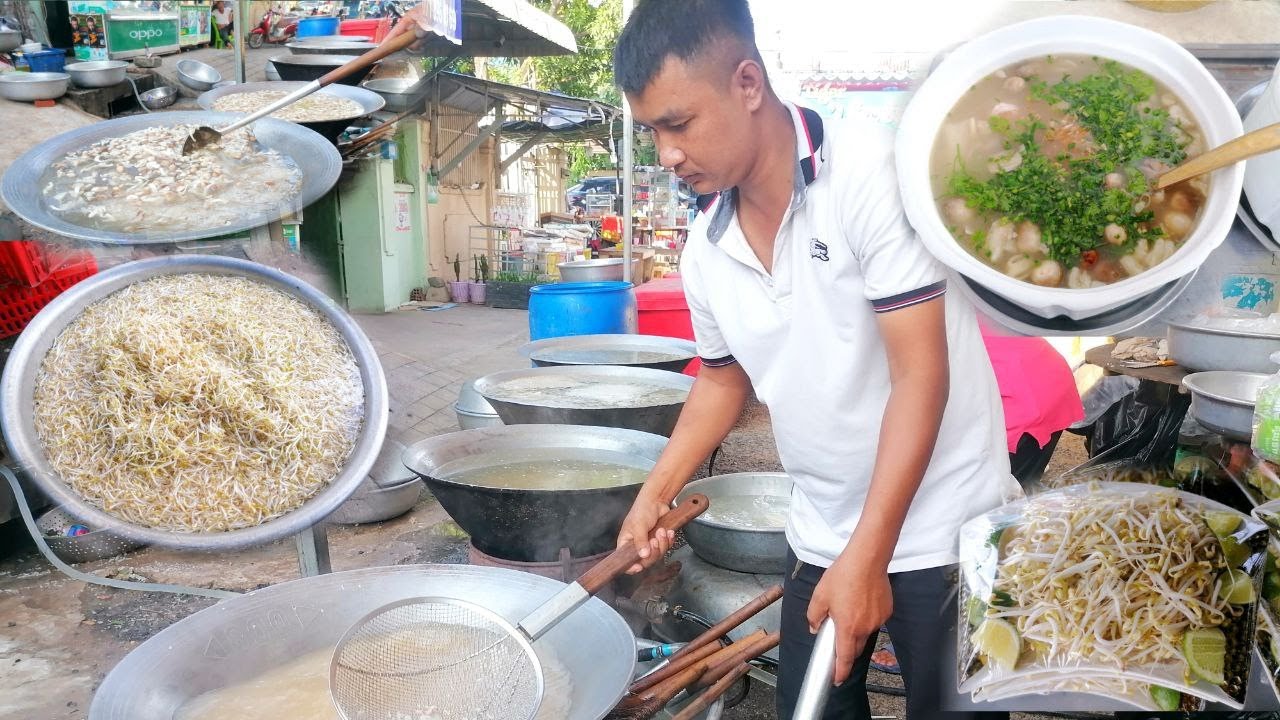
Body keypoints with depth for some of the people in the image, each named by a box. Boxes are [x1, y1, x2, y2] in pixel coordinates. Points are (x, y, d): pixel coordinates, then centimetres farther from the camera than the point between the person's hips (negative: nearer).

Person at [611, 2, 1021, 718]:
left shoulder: (872, 170, -19)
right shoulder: (706, 248, -1)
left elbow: (920, 372, -21)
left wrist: (867, 554, -21)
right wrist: (654, 495, 7)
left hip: (942, 527, -5)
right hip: (819, 537, 6)